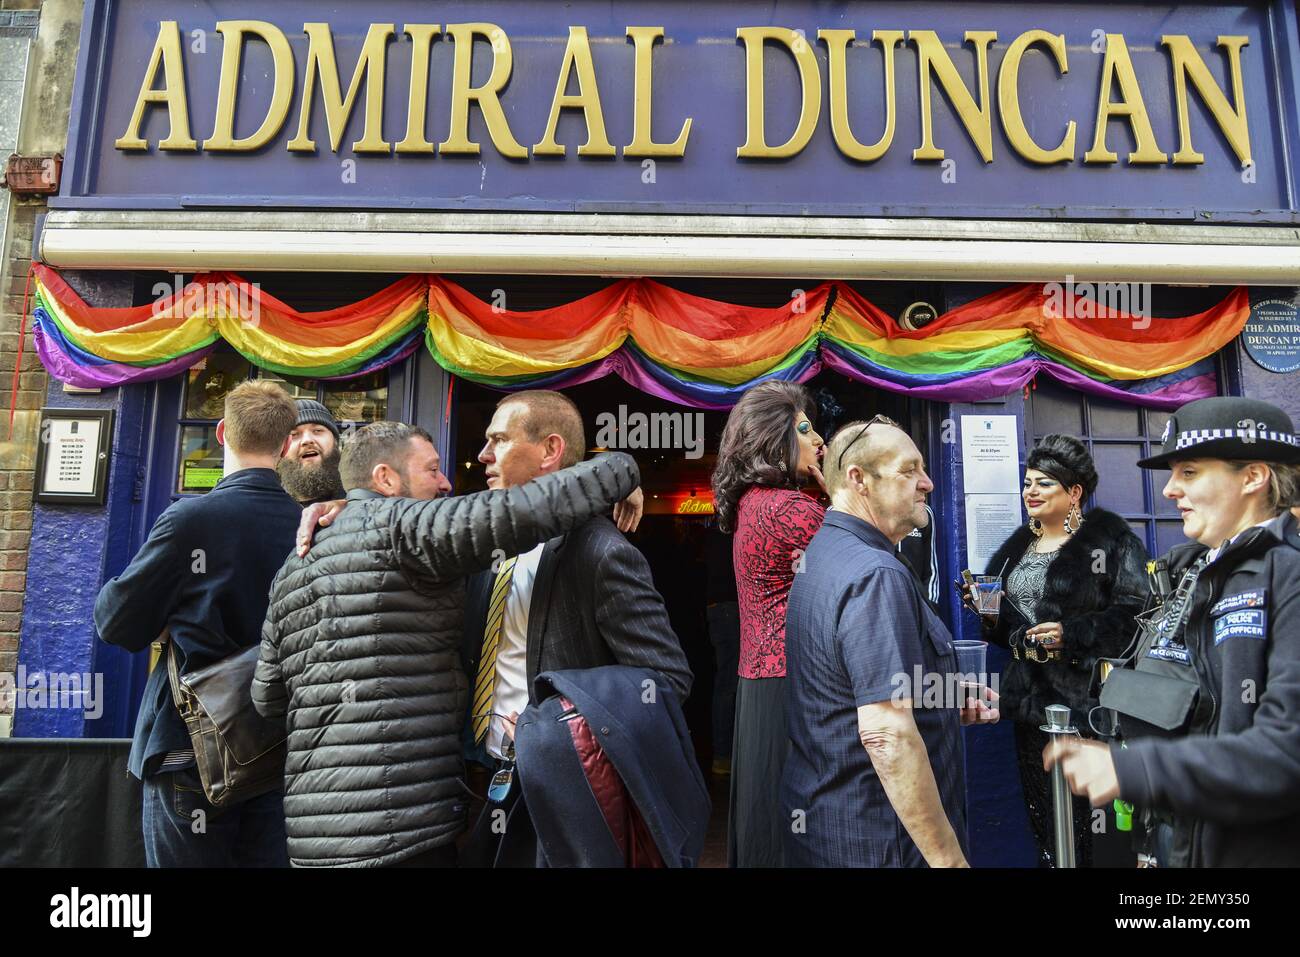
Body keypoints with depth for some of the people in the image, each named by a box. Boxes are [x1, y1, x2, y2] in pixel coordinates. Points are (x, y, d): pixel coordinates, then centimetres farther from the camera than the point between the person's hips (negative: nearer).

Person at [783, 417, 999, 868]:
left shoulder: (822, 555, 7)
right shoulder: (876, 575, -24)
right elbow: (887, 735, -31)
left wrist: (947, 705, 11)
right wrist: (949, 858, -24)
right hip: (879, 843, -9)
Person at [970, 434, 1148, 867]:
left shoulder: (1110, 538, -5)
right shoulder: (1017, 547, 14)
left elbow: (1134, 612, -13)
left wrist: (1073, 633, -21)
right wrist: (991, 615, 1)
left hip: (1086, 697, -6)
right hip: (1030, 698, 6)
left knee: (1088, 817, -2)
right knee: (1043, 816, 13)